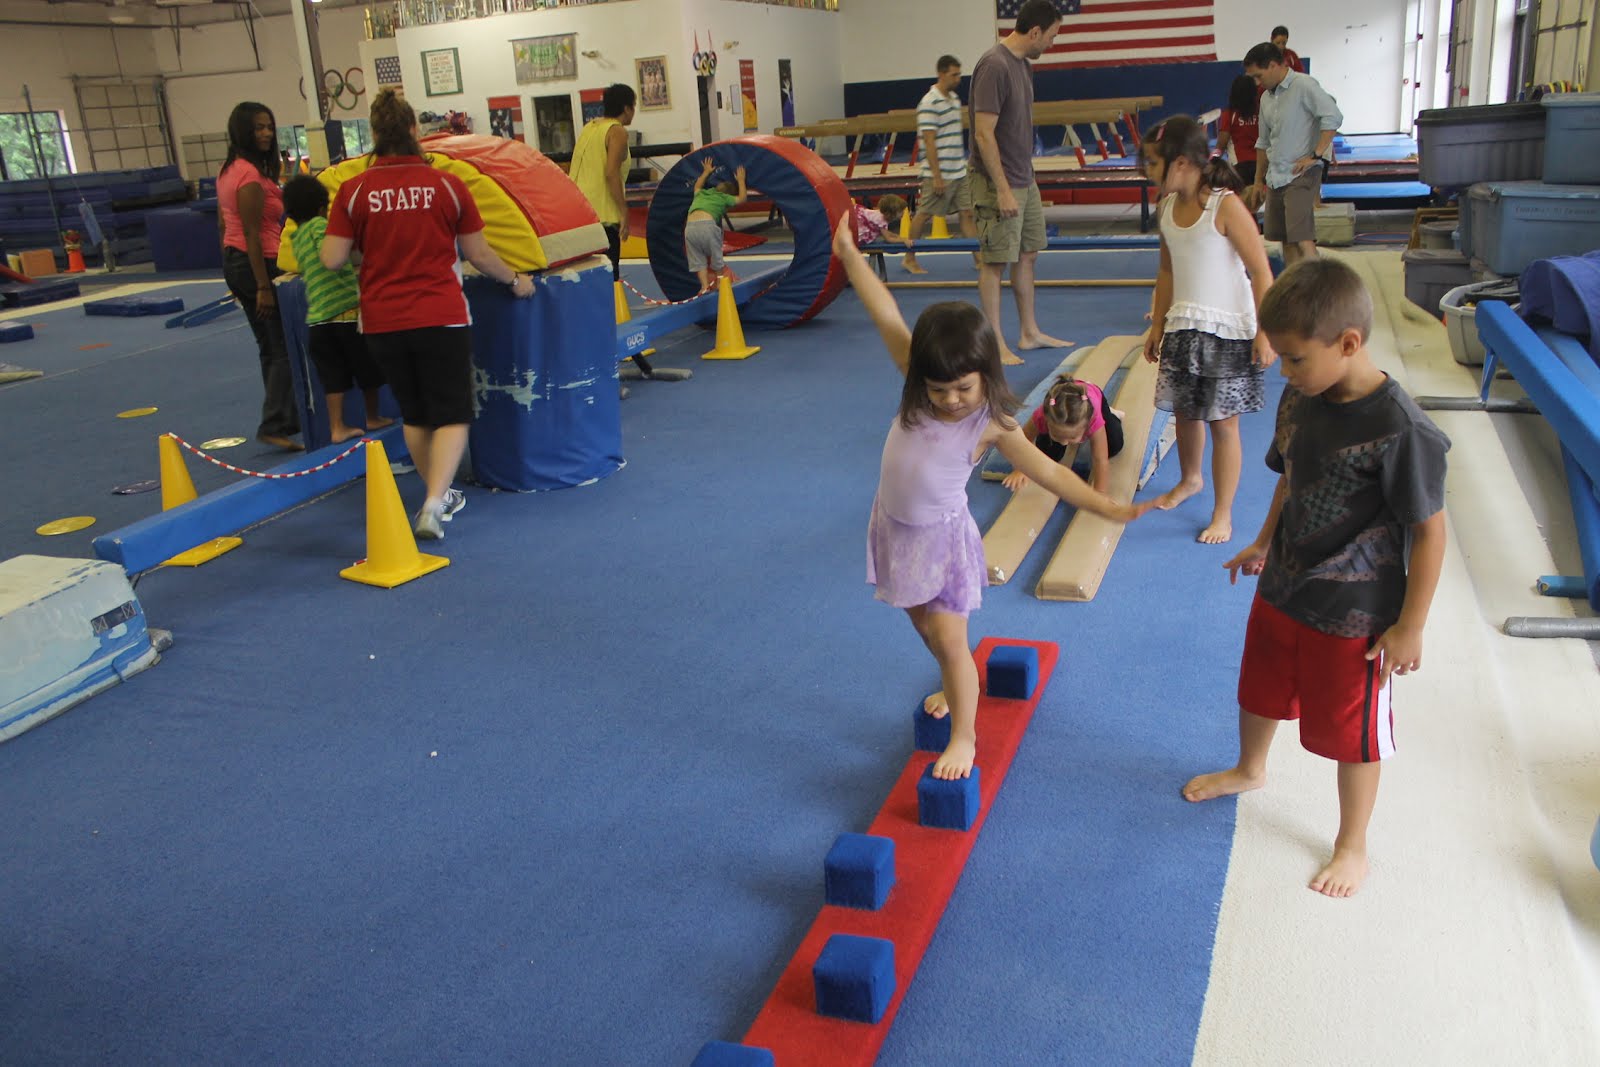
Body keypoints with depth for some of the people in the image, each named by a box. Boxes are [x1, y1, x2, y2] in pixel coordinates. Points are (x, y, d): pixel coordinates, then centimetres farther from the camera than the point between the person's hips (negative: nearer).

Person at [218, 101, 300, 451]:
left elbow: (223, 225, 16)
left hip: (232, 262, 10)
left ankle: (288, 418, 26)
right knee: (285, 348, -5)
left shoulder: (227, 171, 12)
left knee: (270, 346, 17)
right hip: (257, 264, -10)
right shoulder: (252, 176, -18)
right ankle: (274, 426, -9)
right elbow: (252, 234, -21)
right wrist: (264, 287, -21)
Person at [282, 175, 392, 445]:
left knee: (333, 377, 8)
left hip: (317, 319, 6)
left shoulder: (296, 239, 15)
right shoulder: (319, 225, -5)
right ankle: (373, 418, 23)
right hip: (347, 310, -6)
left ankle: (337, 427, 4)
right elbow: (328, 252, -24)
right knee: (369, 369, 11)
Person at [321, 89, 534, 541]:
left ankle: (440, 497, 31)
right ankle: (434, 505, -12)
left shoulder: (354, 191, -4)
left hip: (382, 321, 2)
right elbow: (479, 254, 2)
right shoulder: (447, 185, -5)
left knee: (415, 414, 19)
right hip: (441, 317, -2)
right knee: (452, 414, 5)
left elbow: (332, 259, -4)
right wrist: (515, 280, 18)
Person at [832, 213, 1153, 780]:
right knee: (923, 622, 21)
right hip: (894, 525, 5)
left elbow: (1045, 468, -11)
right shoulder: (919, 381, -10)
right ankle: (955, 685, 48)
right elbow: (888, 318, -10)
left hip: (942, 534, -5)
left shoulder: (991, 424, -19)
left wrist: (1106, 506, -14)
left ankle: (964, 736, 11)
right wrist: (849, 254, -8)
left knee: (948, 637, -3)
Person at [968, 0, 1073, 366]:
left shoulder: (1023, 65, 12)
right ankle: (995, 343, 4)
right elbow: (984, 134, -21)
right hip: (999, 184, -10)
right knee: (995, 262, -3)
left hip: (1025, 181, 10)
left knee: (1027, 254, 14)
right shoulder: (994, 66, -17)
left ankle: (1030, 333, 24)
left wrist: (1024, 176, 19)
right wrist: (1002, 189, -22)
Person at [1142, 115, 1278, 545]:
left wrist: (1264, 334, -16)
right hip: (1182, 327, 6)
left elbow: (1261, 273, -15)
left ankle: (1223, 514, 12)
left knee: (1222, 422, 1)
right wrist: (1157, 325, 17)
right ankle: (1190, 479, 45)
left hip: (1228, 330, -6)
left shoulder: (1226, 206, -17)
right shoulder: (1167, 207, 4)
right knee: (1184, 411, 18)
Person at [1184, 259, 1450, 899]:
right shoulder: (1299, 400, -7)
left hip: (1354, 617, -7)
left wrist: (1409, 627, -17)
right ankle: (1250, 770, 58)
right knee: (1260, 689, 28)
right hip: (1281, 590, 7)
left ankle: (1352, 847, 35)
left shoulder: (1400, 431, -28)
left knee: (1351, 734, 12)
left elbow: (1428, 532, -21)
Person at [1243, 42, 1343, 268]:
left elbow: (1333, 116, -18)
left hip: (1300, 176, -8)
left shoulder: (1303, 85, -9)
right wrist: (1258, 181, 24)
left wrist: (1315, 155, -21)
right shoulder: (1267, 98, 16)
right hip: (1275, 179, 8)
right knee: (1286, 241, 10)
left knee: (1302, 240, -16)